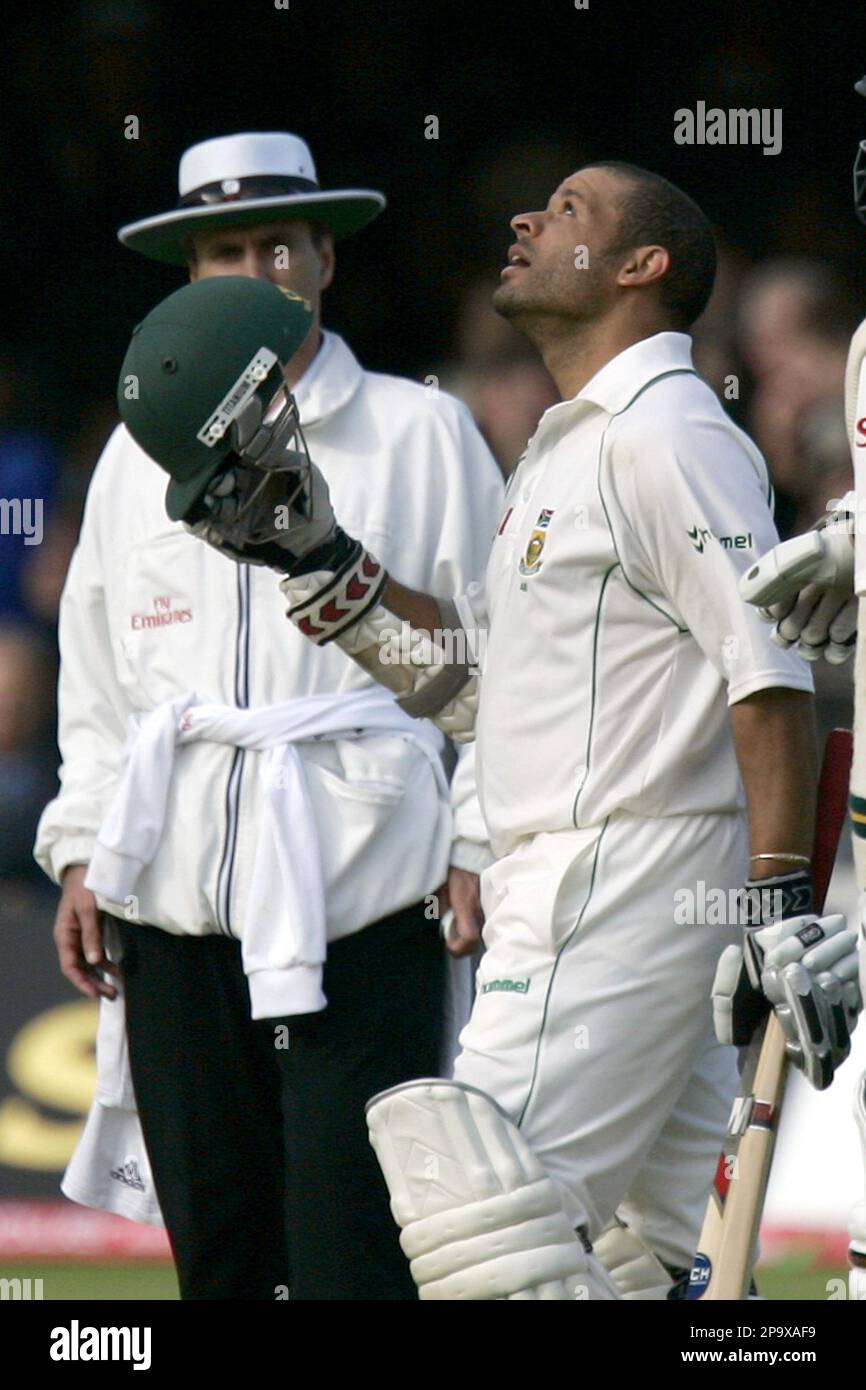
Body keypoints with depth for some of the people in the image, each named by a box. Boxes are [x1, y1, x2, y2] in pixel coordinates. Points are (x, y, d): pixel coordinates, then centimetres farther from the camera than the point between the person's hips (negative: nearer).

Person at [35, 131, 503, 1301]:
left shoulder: (421, 435, 6)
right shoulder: (140, 454, 16)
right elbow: (96, 673, 20)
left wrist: (479, 848, -3)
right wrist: (81, 853, 11)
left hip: (363, 896, -4)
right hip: (177, 898, 4)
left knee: (352, 1245, -13)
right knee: (211, 1240, 5)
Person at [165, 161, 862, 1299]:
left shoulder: (665, 433, -10)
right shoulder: (567, 448, 22)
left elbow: (771, 670, -18)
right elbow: (463, 673, 23)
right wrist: (305, 550, 14)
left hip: (627, 885, -10)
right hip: (562, 890, 10)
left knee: (488, 1209, -15)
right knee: (637, 1253, 8)